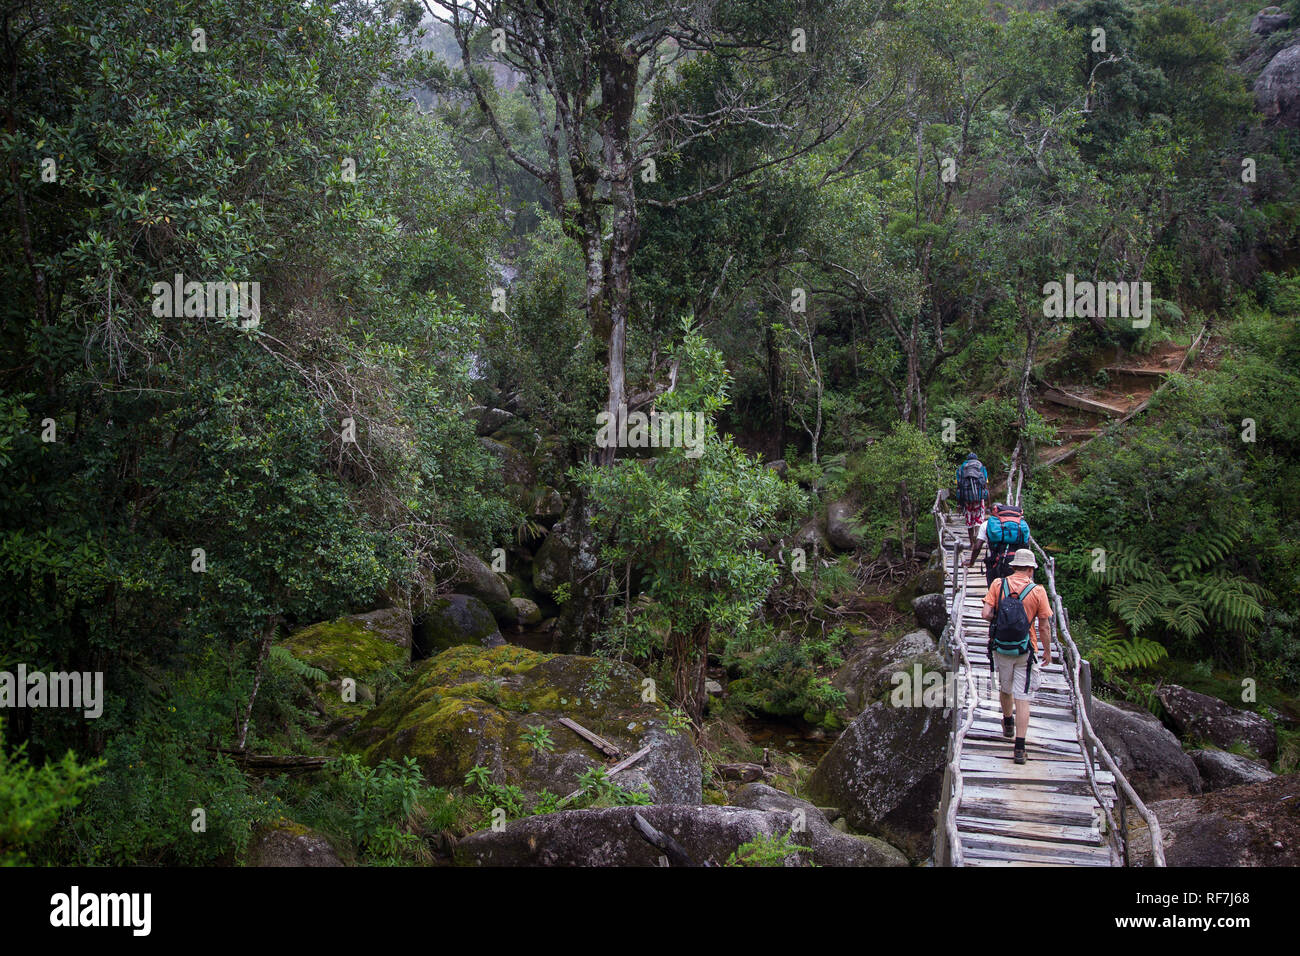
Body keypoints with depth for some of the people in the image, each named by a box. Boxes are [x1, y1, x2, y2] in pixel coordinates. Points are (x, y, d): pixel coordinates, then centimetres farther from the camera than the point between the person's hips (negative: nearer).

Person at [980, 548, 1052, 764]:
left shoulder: (998, 584, -3)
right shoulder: (1037, 591, -7)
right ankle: (1019, 747, -7)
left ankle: (1008, 724, 50)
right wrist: (1047, 651, 10)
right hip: (1025, 652, -2)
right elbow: (1044, 627, -3)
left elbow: (986, 613, -9)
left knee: (1005, 689, 24)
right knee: (1022, 698, -1)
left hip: (1001, 649, 2)